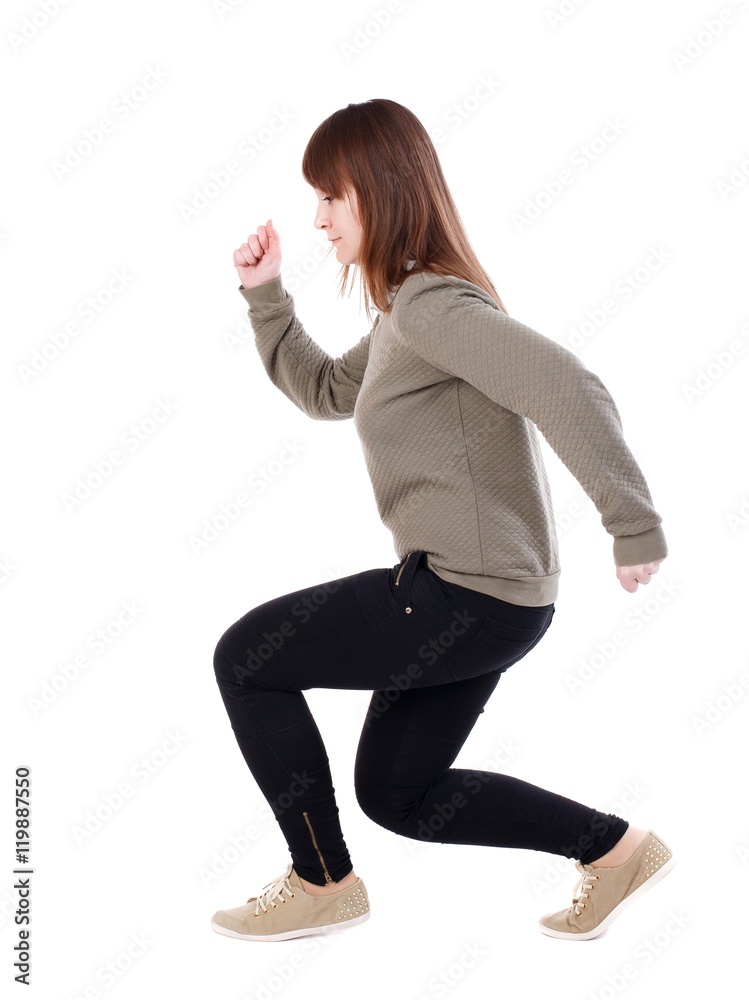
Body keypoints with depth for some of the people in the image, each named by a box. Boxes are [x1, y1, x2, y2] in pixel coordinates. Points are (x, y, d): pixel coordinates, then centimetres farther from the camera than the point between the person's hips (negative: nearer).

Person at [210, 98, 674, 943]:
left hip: (467, 593, -10)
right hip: (487, 592, 10)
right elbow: (324, 391, 27)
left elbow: (567, 389, -28)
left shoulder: (431, 303, -17)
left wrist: (634, 527, -27)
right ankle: (614, 848, 23)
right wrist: (265, 297, 16)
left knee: (244, 659, 0)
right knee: (396, 794, 21)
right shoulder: (405, 314, 15)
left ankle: (322, 882, 12)